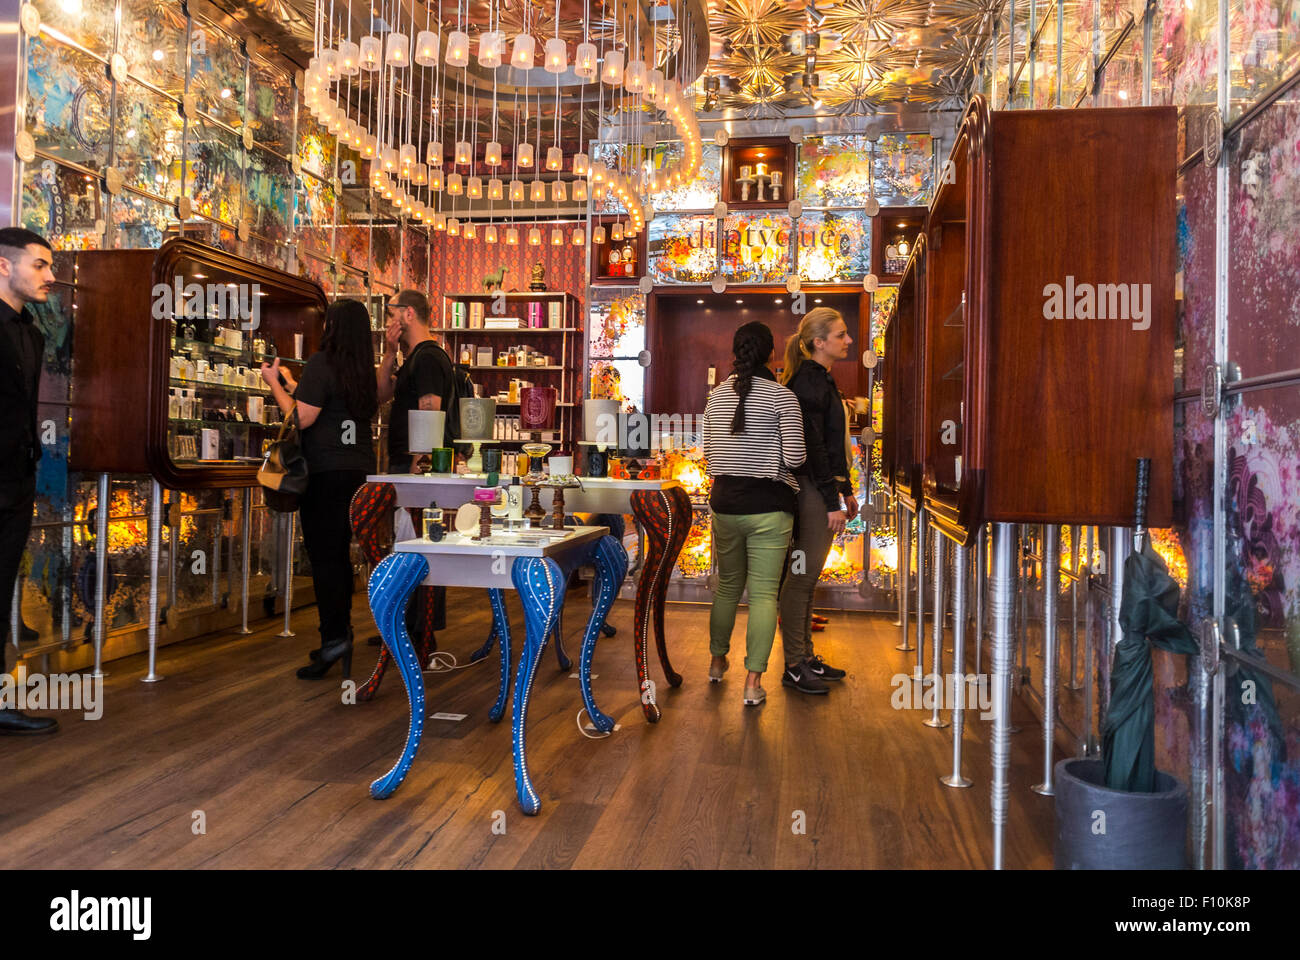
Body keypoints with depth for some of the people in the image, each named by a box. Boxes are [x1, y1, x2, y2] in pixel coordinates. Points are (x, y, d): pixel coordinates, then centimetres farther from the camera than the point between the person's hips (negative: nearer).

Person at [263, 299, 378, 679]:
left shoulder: (322, 362, -11)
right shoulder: (362, 369, 12)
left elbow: (302, 418, -14)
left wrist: (274, 383, 0)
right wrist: (290, 382, 33)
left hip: (326, 472, -8)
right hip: (358, 468, 8)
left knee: (323, 556, -5)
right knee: (339, 554, 14)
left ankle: (333, 638, -6)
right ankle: (341, 631, 22)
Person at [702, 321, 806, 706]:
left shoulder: (717, 396, 6)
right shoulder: (782, 397, -9)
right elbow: (794, 457, -14)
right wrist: (771, 456, 7)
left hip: (725, 501, 5)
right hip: (768, 505, -5)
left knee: (726, 585, 20)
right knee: (763, 594, 0)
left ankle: (717, 660, 35)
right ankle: (753, 682, 0)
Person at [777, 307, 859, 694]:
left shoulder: (821, 379, 17)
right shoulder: (809, 382, -14)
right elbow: (812, 446, -19)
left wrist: (845, 490, 22)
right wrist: (832, 502, -18)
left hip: (822, 486, 10)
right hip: (812, 489, -10)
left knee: (806, 575, 14)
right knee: (802, 576, -5)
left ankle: (806, 656, 23)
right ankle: (793, 666, 3)